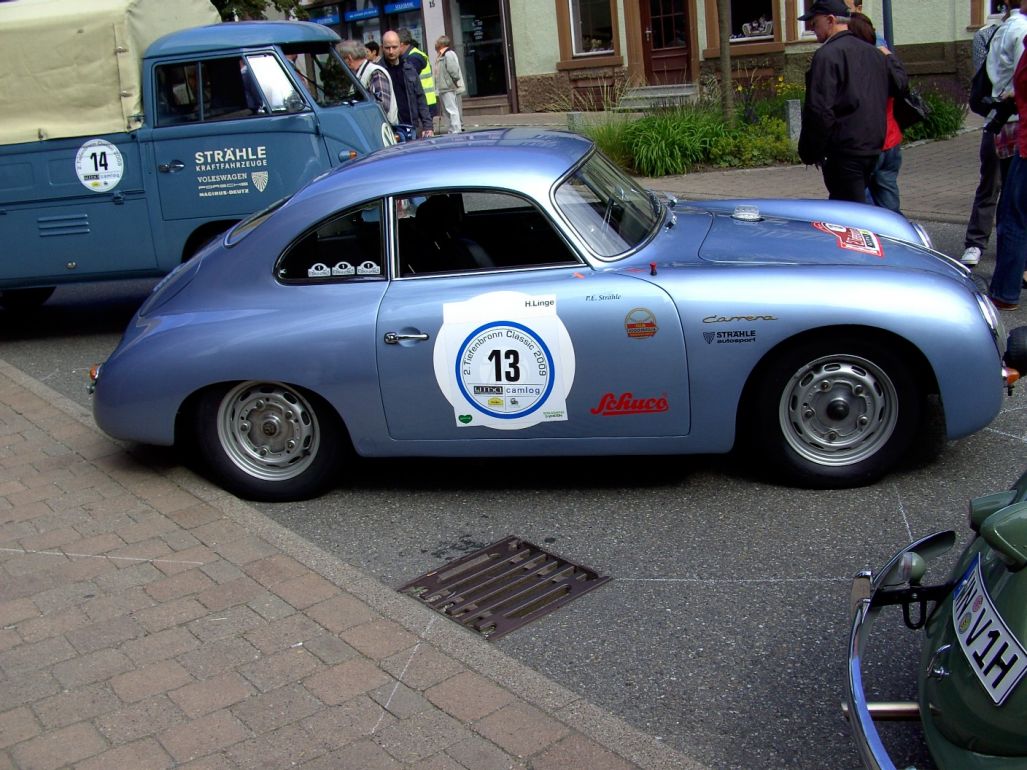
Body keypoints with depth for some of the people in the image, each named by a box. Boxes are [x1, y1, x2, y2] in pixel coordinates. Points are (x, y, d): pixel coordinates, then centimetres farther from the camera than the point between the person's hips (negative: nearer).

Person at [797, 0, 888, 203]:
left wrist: (810, 153, -9)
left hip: (844, 150, -9)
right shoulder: (874, 53, 15)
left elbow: (819, 110, -17)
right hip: (873, 148, 9)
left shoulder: (827, 54, -12)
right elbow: (882, 102, 20)